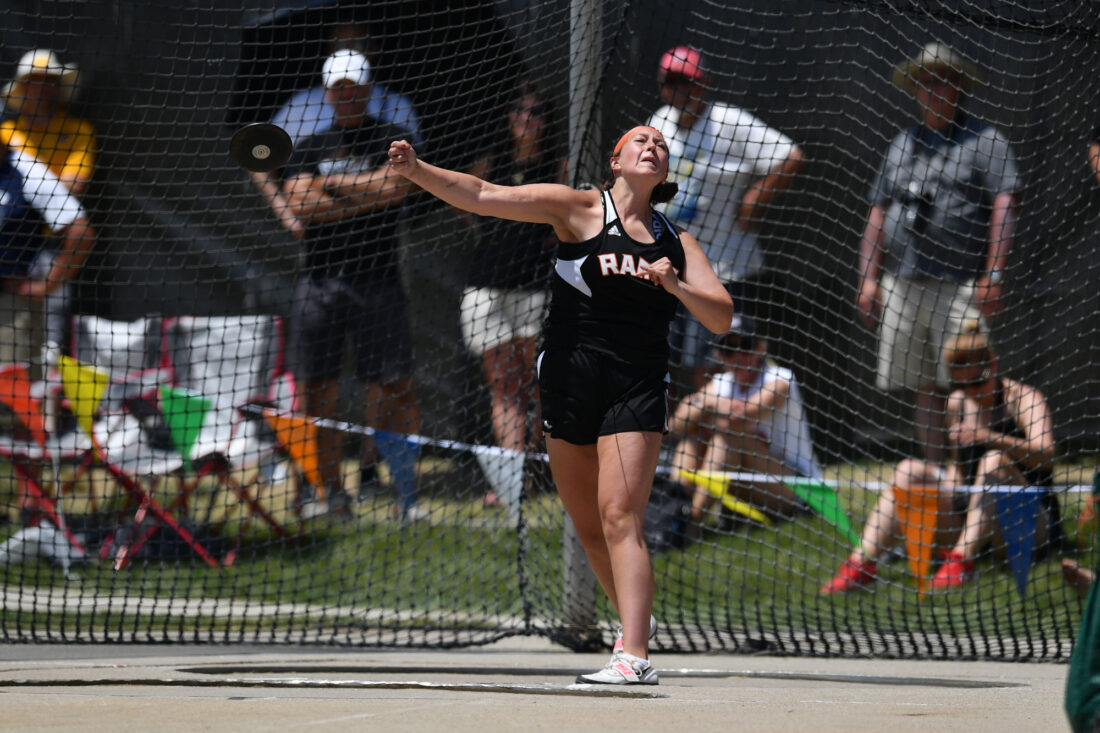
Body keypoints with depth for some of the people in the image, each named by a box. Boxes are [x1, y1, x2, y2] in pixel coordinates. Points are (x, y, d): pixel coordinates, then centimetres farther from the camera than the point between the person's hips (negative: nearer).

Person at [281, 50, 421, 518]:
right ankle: (332, 492, 8)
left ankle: (406, 488, -4)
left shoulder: (390, 140, 7)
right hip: (320, 282, 3)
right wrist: (366, 197, -7)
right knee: (319, 392, 1)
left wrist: (332, 186, -4)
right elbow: (300, 205, -2)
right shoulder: (309, 148, 13)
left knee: (395, 387, -7)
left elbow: (397, 184, -12)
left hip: (378, 281, -3)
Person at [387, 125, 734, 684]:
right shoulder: (579, 209, 4)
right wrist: (416, 170, -17)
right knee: (590, 529, 7)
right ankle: (637, 633, 24)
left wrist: (676, 285, -14)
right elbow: (483, 196, -4)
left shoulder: (677, 242, 12)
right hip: (570, 380, 0)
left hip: (638, 387, 0)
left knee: (619, 517, -15)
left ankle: (634, 658, -23)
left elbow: (721, 319, 6)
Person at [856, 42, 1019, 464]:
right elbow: (879, 215, 23)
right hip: (901, 283, 6)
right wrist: (868, 279, 14)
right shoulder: (903, 145, 21)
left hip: (959, 284, -6)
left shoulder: (985, 142, 4)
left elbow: (1004, 208, -6)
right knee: (924, 389, 6)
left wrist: (993, 276, -16)